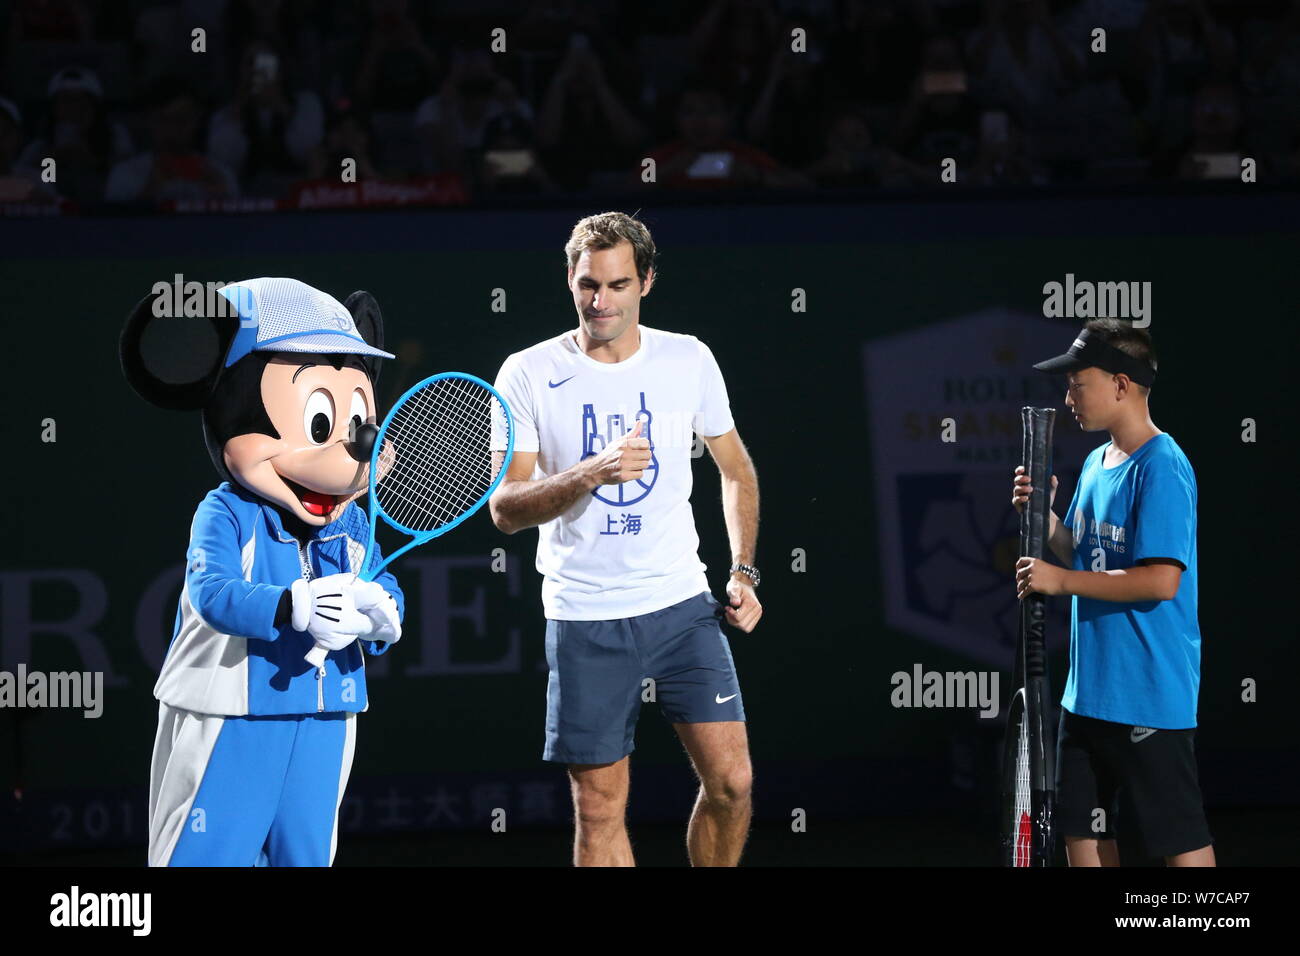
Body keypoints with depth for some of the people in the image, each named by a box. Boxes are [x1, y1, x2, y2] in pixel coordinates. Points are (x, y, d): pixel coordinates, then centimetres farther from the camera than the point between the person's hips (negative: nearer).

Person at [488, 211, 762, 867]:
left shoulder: (690, 359, 3)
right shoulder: (529, 375, -3)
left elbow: (736, 469, 17)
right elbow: (504, 508, -8)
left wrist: (742, 572, 7)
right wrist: (591, 474, -23)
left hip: (683, 607, 2)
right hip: (584, 621, -2)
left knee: (731, 781, -6)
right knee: (599, 808, 0)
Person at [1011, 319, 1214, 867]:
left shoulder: (1161, 467, -17)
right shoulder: (1096, 463, 11)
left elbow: (1162, 580, -24)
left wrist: (1060, 581, -18)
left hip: (1149, 694, -9)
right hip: (1089, 689, 9)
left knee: (1179, 837, -3)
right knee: (1081, 828, 14)